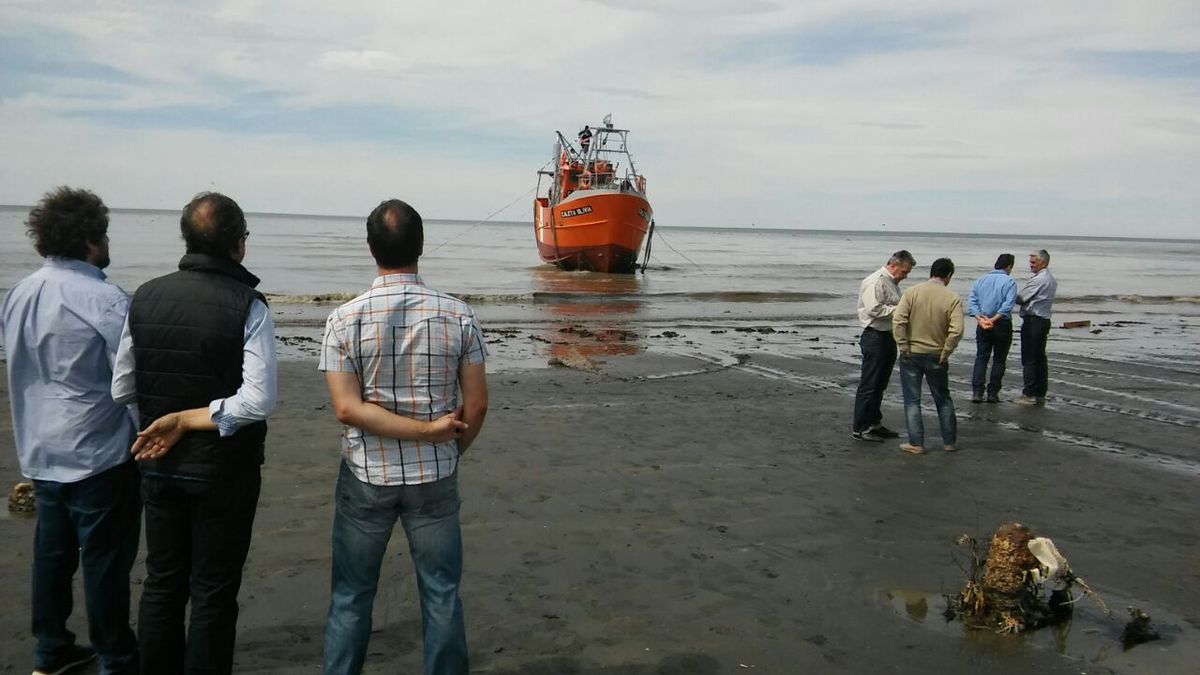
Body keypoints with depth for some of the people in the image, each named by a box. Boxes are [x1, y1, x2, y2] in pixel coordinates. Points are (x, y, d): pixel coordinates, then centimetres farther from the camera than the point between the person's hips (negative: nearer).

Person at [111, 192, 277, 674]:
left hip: (159, 466, 5)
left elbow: (121, 390, 3)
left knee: (161, 584, 19)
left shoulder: (146, 296, -3)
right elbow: (259, 401, -25)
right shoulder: (247, 306, -17)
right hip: (223, 471, -4)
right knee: (213, 593, 9)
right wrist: (186, 421, -16)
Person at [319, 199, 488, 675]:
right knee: (442, 595, 13)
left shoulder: (345, 320, -10)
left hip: (366, 476, 0)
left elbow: (347, 408, -15)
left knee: (351, 596, 15)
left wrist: (428, 430, -13)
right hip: (436, 477, 1)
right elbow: (477, 406, -6)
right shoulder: (458, 315, -9)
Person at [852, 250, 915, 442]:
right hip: (875, 337, -10)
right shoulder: (875, 282, -14)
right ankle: (859, 428, -1)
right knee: (869, 384, -6)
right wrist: (899, 310, -19)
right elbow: (874, 309, -25)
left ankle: (874, 423, 26)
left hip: (888, 337, 10)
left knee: (880, 383, 16)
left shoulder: (893, 283, 18)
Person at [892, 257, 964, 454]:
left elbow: (898, 319, -15)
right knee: (943, 399, 18)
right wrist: (945, 353, -6)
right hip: (937, 356, 1)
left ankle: (916, 443, 9)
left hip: (911, 354, -1)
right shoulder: (952, 298, -8)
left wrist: (903, 346, -9)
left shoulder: (912, 292, -6)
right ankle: (950, 441, 25)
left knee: (912, 400, 8)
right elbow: (956, 330, -17)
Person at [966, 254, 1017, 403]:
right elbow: (1008, 305, -19)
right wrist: (993, 320, -18)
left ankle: (977, 392, -1)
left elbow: (971, 302, -2)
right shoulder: (1009, 282, -7)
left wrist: (981, 320, -11)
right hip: (1002, 324, -3)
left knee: (981, 357, 9)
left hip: (982, 325, 4)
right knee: (999, 359, 8)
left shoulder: (980, 280, 7)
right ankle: (993, 393, 8)